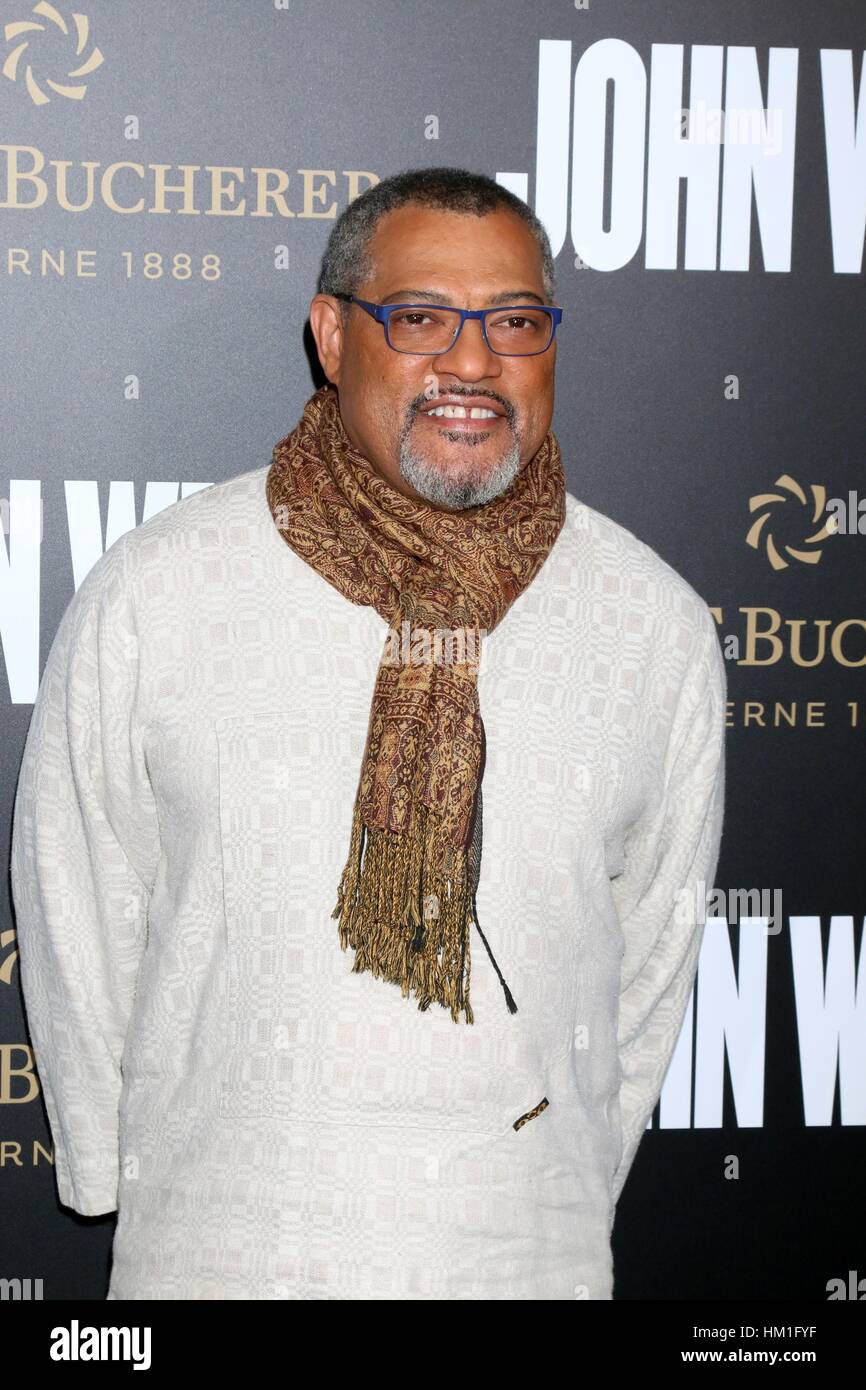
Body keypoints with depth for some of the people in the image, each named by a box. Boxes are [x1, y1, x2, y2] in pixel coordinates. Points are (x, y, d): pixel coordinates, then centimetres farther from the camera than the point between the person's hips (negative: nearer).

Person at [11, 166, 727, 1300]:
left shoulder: (663, 629, -4)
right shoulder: (151, 593, -8)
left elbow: (653, 953, 6)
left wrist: (572, 1198, 10)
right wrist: (112, 1177, 6)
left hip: (529, 1254, 1)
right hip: (216, 1246, -1)